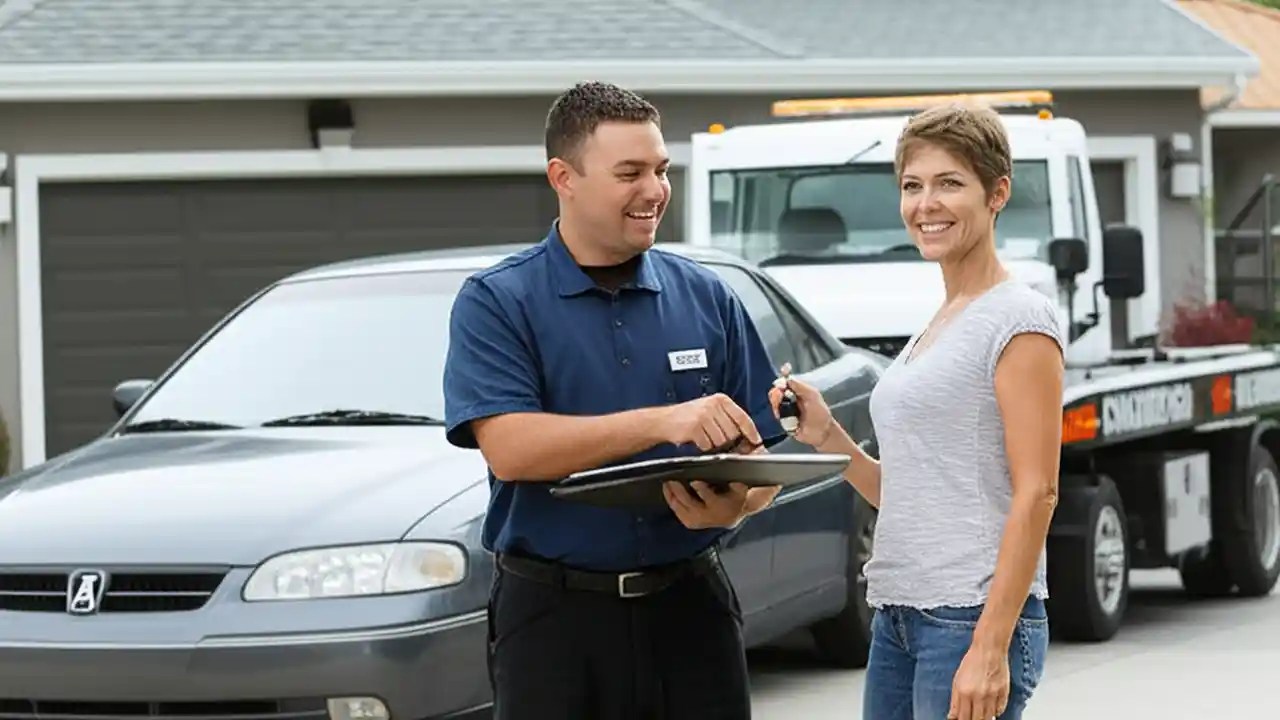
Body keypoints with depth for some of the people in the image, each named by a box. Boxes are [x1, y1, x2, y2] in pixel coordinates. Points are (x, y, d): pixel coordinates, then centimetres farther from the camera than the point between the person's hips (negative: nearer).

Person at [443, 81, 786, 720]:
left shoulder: (705, 297, 9)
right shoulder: (496, 302, -2)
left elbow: (759, 456, 10)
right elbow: (509, 448, -17)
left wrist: (735, 504, -14)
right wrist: (662, 421, -25)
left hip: (690, 607, 3)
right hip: (555, 617, -3)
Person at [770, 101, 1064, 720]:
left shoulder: (1018, 319, -7)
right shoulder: (931, 332, 19)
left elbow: (1035, 494, -14)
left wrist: (990, 647, -20)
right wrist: (826, 437, 6)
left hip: (974, 616, -8)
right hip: (897, 619, 8)